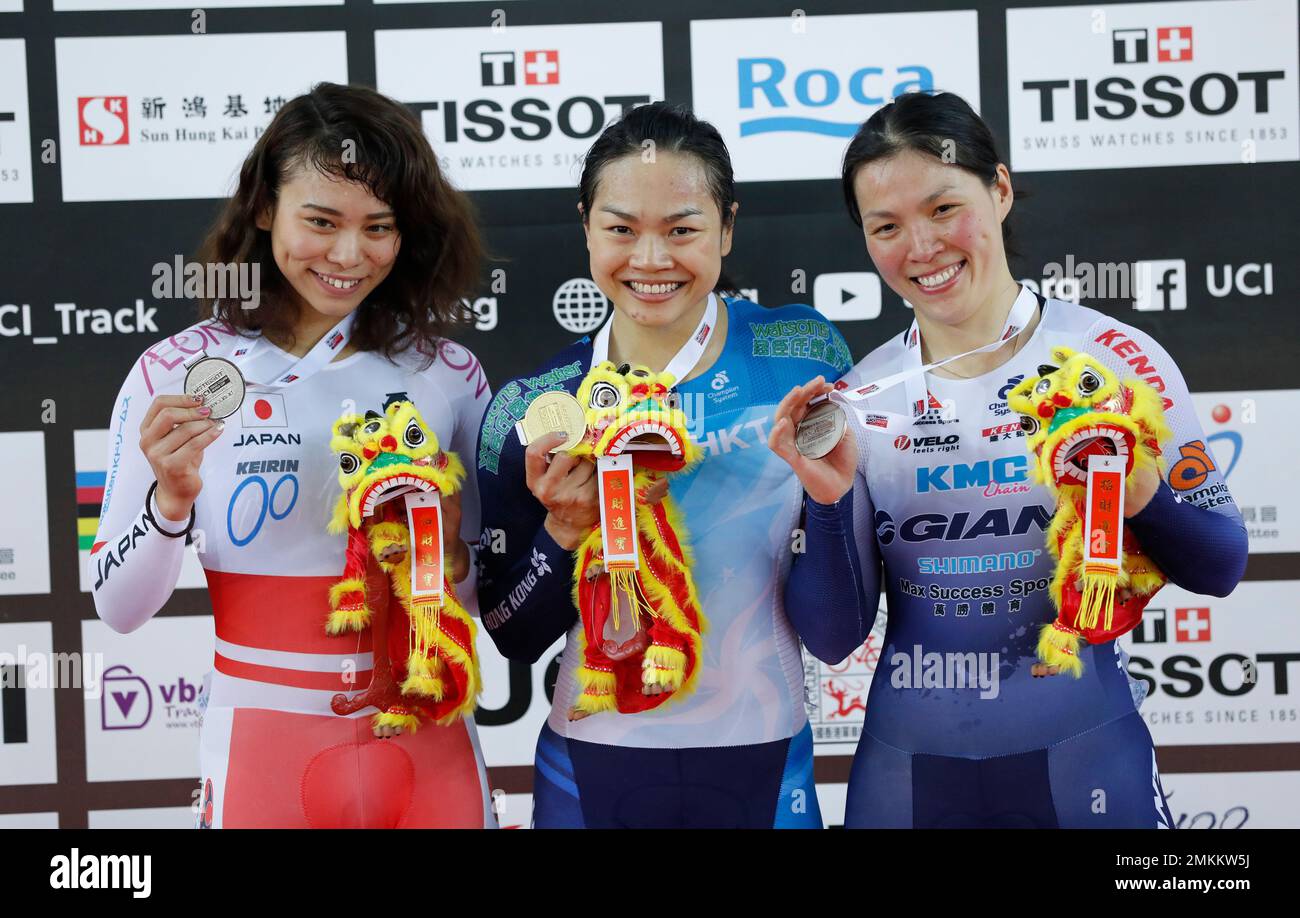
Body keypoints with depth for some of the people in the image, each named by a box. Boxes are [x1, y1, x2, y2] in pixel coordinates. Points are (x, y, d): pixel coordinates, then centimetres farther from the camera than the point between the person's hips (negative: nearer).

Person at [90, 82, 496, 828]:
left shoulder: (449, 373, -2)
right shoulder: (177, 375, -6)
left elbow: (492, 590, 7)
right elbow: (120, 608, -4)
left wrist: (451, 557, -13)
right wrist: (171, 498, -20)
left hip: (423, 746, 1)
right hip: (264, 753, -1)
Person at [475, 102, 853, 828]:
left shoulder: (803, 355, -7)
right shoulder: (532, 411, -6)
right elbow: (513, 637, -2)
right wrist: (565, 531, -18)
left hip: (767, 766, 0)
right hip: (594, 768, 0)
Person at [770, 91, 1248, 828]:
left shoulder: (1115, 358, -8)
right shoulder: (857, 399, -2)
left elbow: (1221, 568, -2)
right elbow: (834, 636, -2)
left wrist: (1142, 496, -20)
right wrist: (827, 500, -17)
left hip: (1083, 760, -2)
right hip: (909, 767, 2)